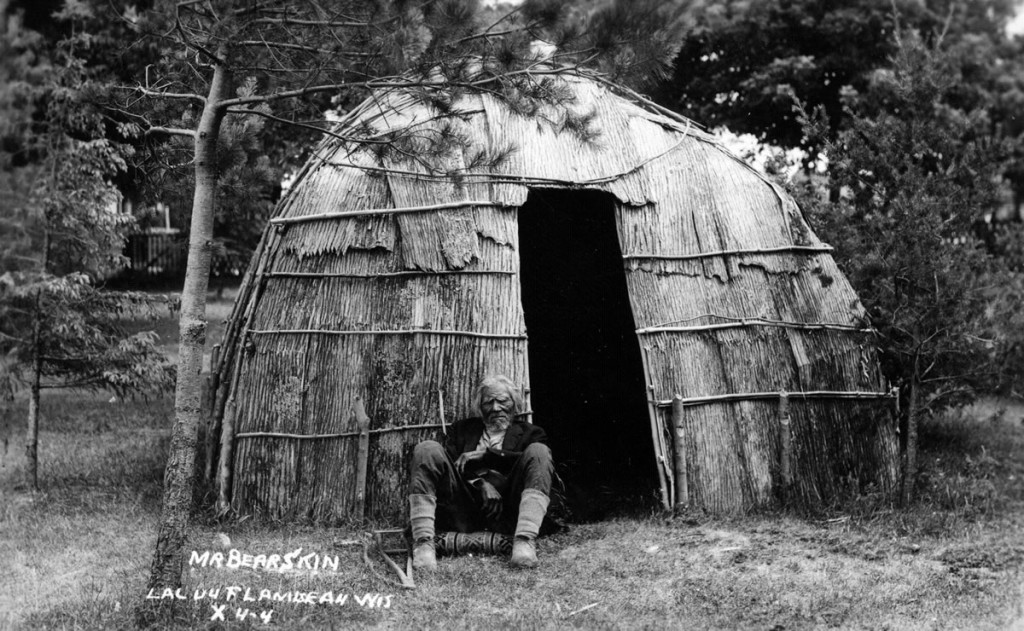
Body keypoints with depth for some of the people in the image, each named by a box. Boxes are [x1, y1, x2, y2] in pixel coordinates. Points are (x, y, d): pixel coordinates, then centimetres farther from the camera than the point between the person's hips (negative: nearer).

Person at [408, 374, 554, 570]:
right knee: (428, 449, -15)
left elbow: (537, 459, -1)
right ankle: (423, 542, -30)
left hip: (505, 515, -1)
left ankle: (524, 542, -38)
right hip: (463, 514, 1)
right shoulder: (462, 429, 28)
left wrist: (486, 455, -4)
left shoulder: (529, 433, 23)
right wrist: (480, 483, -8)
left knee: (537, 451, -20)